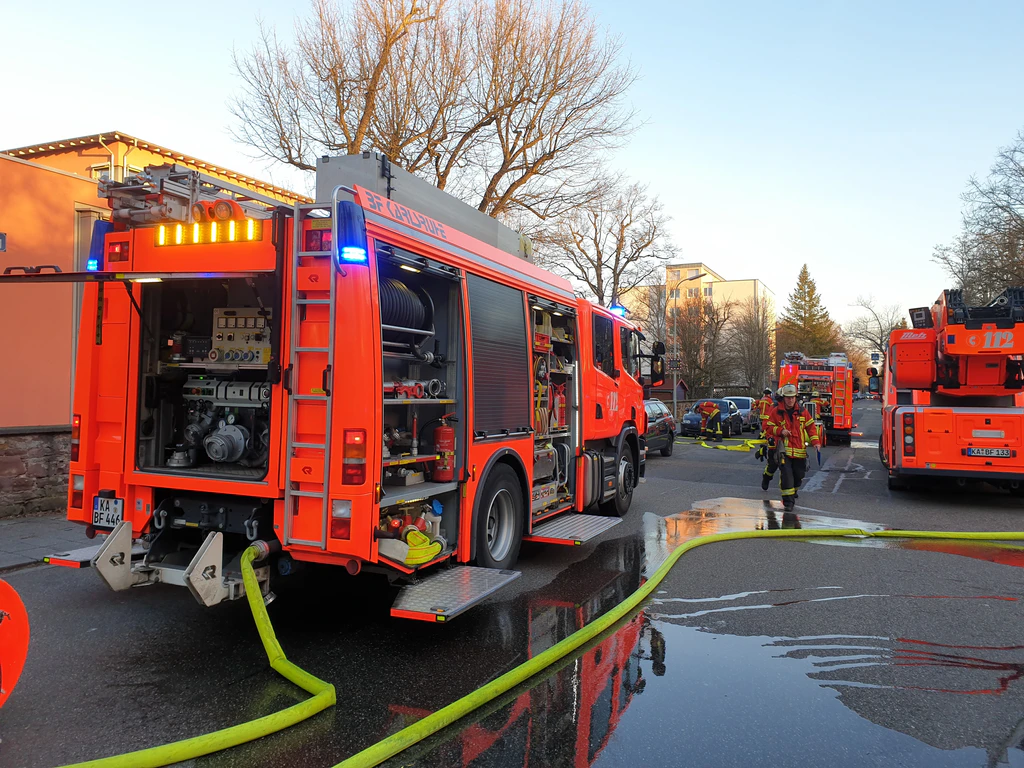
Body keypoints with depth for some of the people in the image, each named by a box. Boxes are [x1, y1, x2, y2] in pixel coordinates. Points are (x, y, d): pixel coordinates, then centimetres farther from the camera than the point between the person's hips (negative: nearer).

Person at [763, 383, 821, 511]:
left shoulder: (802, 411, 6)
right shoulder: (776, 412, 0)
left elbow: (811, 427, 12)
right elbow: (769, 428, 5)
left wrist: (815, 442, 1)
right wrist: (780, 431, -14)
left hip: (800, 450, 3)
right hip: (784, 449, -3)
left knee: (799, 474, 10)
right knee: (786, 475, -12)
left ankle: (793, 491, 38)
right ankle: (788, 501, -7)